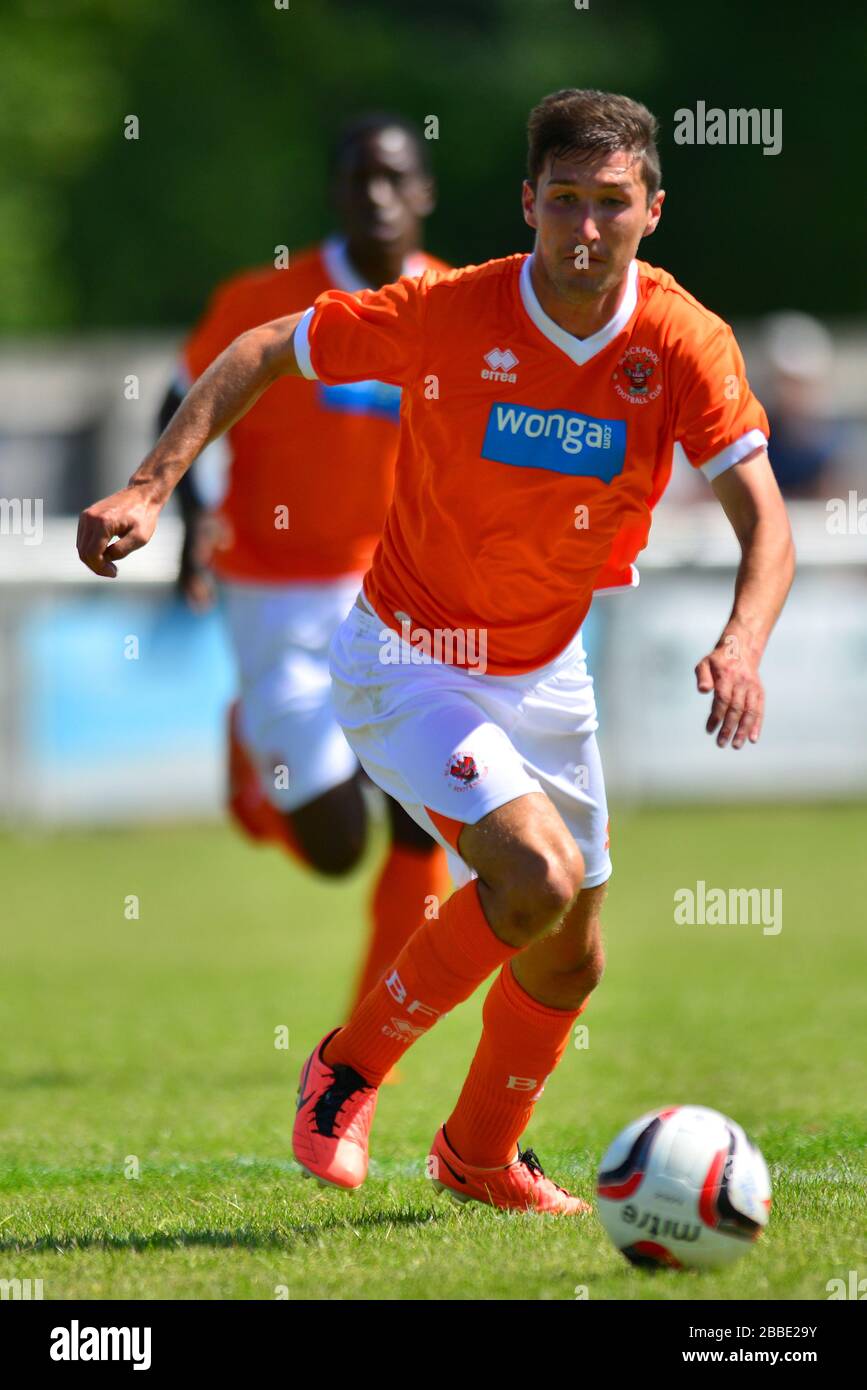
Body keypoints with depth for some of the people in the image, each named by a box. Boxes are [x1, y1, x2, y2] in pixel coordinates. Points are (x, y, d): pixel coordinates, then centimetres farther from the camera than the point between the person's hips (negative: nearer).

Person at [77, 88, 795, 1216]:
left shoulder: (685, 344, -16)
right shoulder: (448, 316, -22)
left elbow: (763, 519, -22)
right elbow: (263, 353, -10)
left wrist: (740, 649, -42)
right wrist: (150, 488, -20)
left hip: (545, 673, 5)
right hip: (408, 660, -5)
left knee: (569, 959, 13)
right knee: (540, 877, -26)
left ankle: (479, 1156, 41)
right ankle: (350, 1070, -4)